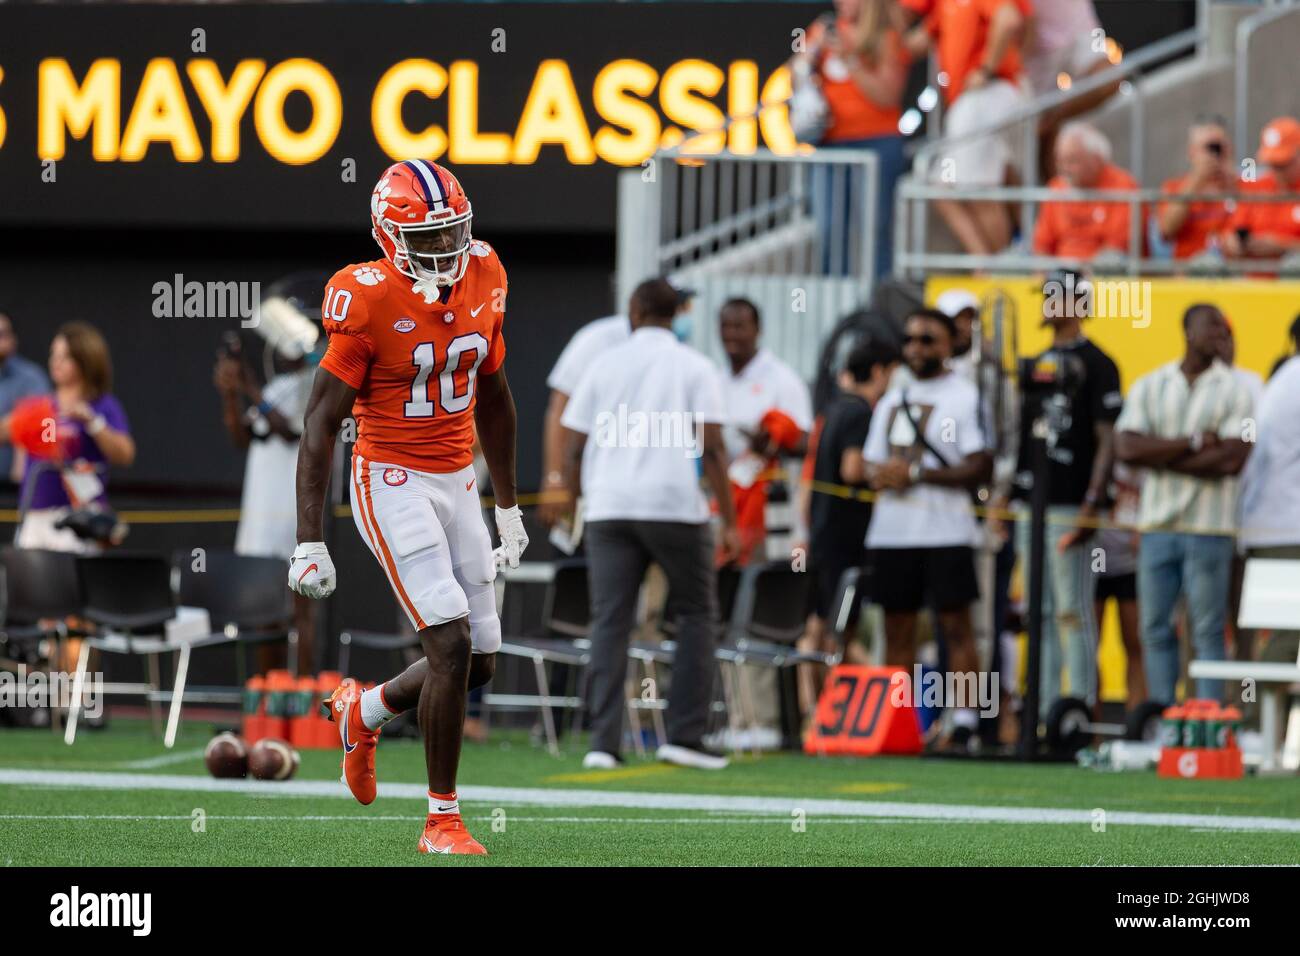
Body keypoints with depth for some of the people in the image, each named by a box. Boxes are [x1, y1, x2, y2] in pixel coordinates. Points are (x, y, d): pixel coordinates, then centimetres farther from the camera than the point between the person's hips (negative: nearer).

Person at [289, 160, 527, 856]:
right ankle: (442, 820, -5)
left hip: (457, 481, 7)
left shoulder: (483, 281, 1)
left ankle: (364, 712, 36)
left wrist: (508, 507, 19)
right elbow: (321, 423, -14)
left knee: (479, 664, 7)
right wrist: (308, 542, -17)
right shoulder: (369, 302, -17)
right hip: (392, 485, -7)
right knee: (453, 643, -16)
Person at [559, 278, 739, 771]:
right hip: (675, 505, -2)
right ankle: (684, 734, 4)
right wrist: (729, 521, -2)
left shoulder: (605, 366, 9)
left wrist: (575, 499, 20)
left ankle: (604, 742, -7)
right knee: (697, 614, 12)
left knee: (609, 623, 2)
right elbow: (711, 448, -5)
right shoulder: (693, 367, 2)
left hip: (609, 509, 2)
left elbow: (574, 448, 7)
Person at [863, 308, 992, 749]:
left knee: (955, 623, -7)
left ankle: (964, 721, -9)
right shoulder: (892, 400, 19)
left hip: (945, 532, -6)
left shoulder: (965, 397, -2)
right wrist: (880, 474, -1)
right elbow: (871, 462, 23)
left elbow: (980, 468, -10)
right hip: (891, 531, 6)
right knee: (897, 628, 7)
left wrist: (916, 473, -14)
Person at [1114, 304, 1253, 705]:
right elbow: (1127, 448, -5)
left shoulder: (1234, 390, 2)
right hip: (1157, 524, 3)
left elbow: (1232, 459, -11)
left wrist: (1159, 457, -7)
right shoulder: (1149, 386, 9)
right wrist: (1194, 442, -11)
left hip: (1209, 525, -3)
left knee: (1208, 632, -3)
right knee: (1156, 629, 4)